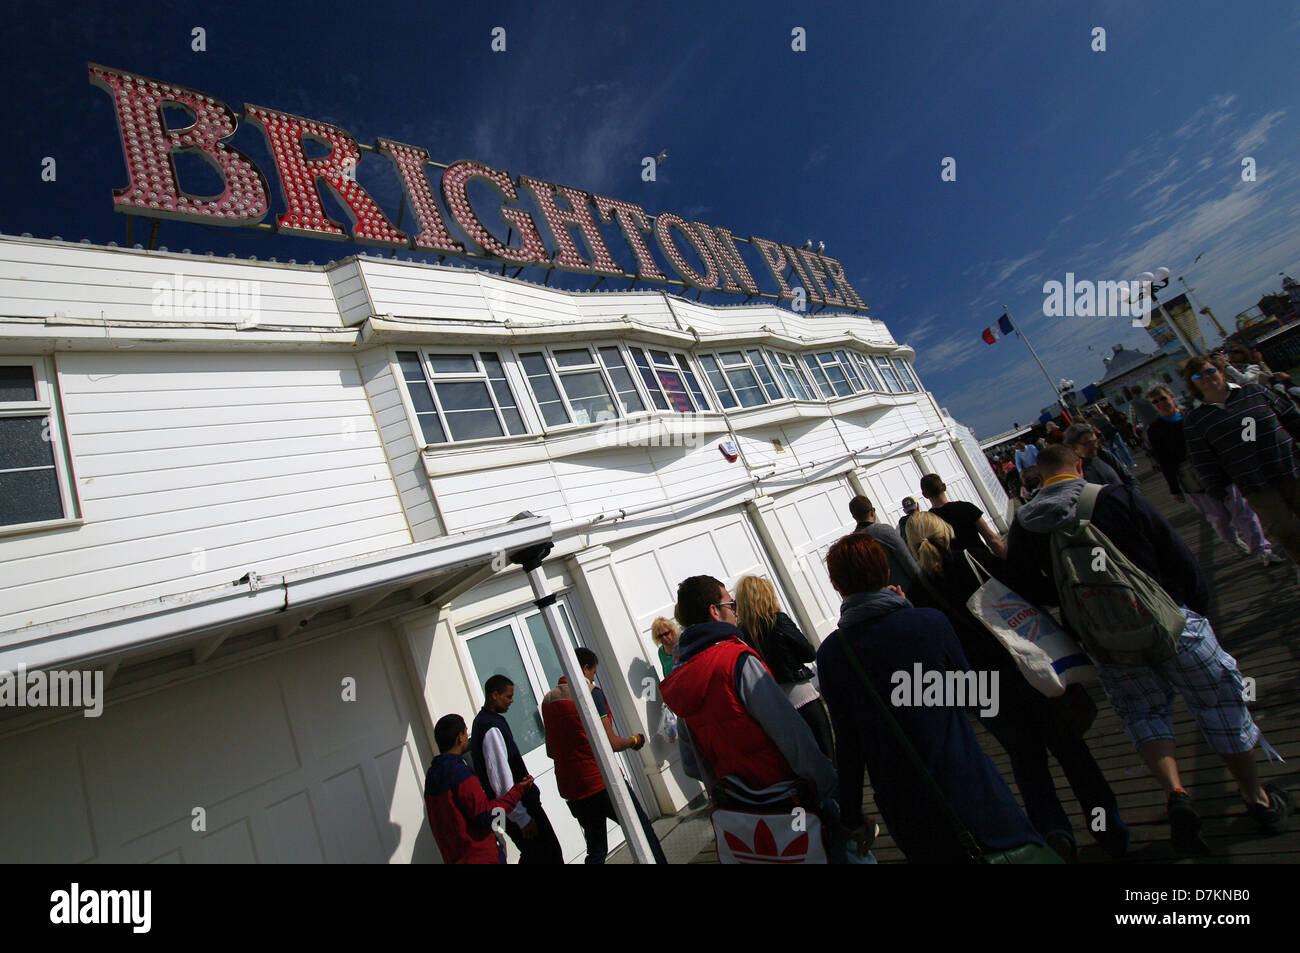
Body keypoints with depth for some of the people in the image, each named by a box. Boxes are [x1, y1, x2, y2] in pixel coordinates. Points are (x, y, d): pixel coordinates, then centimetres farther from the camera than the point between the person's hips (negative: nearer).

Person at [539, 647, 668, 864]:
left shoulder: (548, 700, 7)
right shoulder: (591, 693, -12)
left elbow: (551, 751, 15)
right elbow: (610, 743, -15)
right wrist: (634, 741, 4)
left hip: (570, 789, 7)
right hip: (602, 782, -7)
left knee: (596, 850, 18)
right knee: (643, 833, 7)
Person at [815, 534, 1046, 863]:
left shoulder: (830, 654, -10)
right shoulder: (931, 621, -15)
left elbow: (847, 741, -5)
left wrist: (852, 816, 9)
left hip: (905, 808, 3)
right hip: (965, 784, -2)